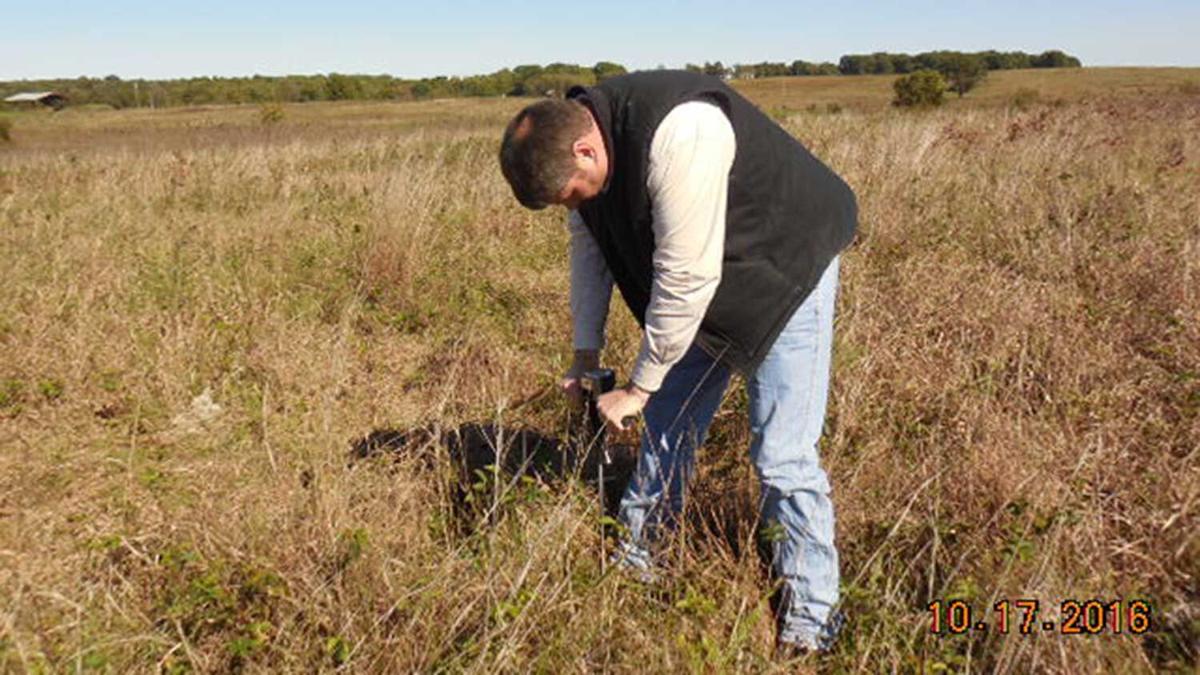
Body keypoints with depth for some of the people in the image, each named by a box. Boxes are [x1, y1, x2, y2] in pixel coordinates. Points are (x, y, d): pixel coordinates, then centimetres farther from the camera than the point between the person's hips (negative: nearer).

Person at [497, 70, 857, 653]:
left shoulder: (679, 135, -36)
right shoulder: (576, 132, -8)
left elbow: (686, 276, -33)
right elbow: (589, 246, 4)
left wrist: (638, 387, -22)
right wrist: (586, 355, 4)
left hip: (786, 270, -8)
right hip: (703, 288, 8)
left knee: (782, 456, -11)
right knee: (665, 427, 12)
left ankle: (807, 623, 6)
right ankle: (635, 565, 30)